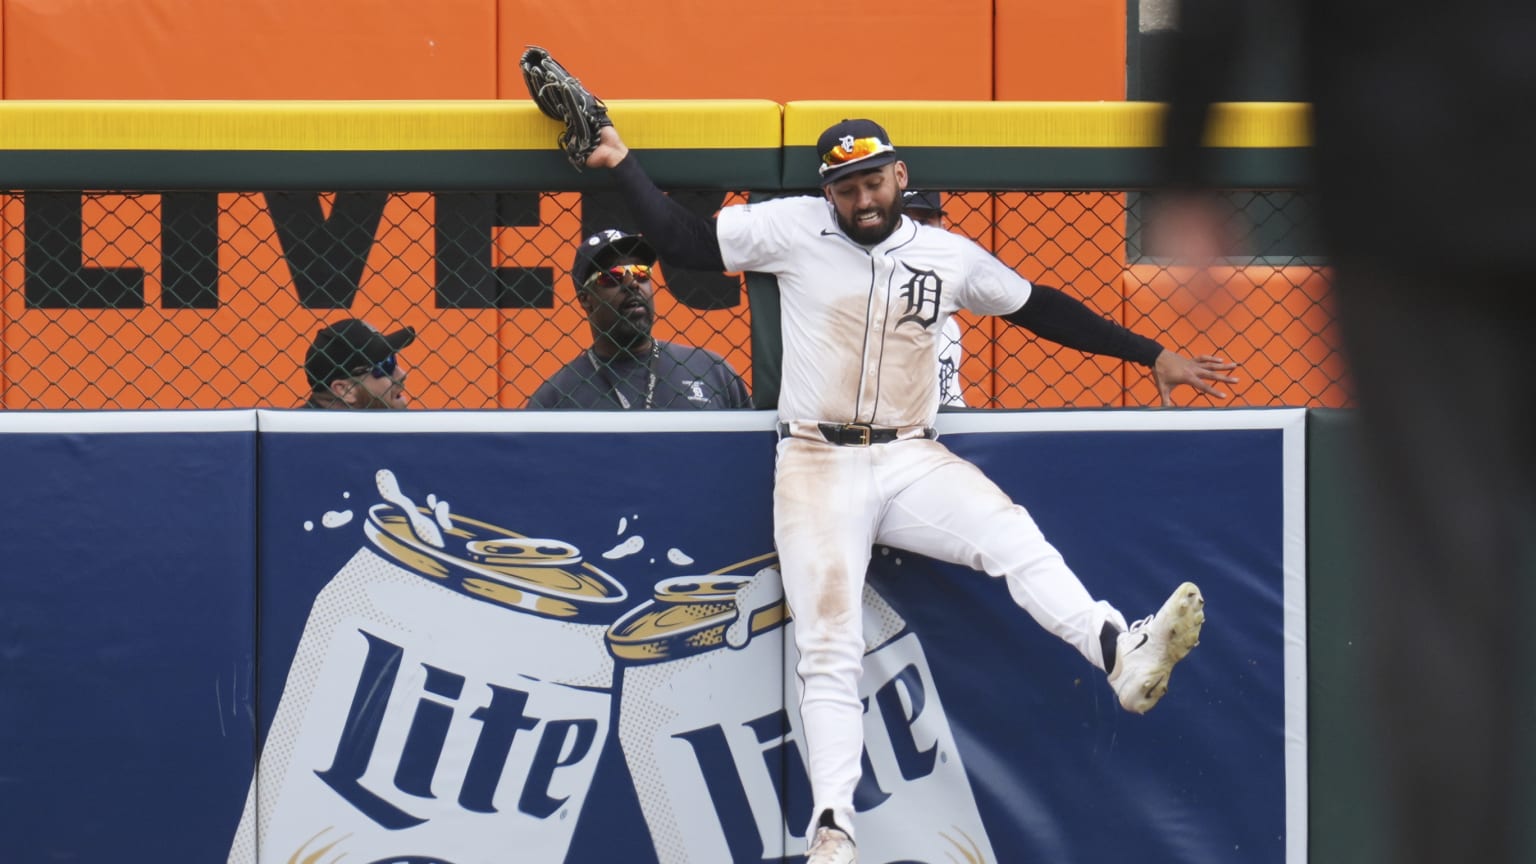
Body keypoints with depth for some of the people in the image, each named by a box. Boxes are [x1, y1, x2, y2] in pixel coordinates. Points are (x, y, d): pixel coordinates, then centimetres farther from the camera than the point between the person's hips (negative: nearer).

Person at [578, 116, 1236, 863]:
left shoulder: (951, 257, 6)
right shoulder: (793, 229, 0)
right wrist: (623, 163, -2)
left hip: (912, 461, 1)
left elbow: (1042, 310, 15)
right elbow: (680, 240, 2)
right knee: (829, 652, -11)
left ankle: (1124, 656, -45)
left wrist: (1150, 355, 17)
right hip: (818, 464, -1)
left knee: (1010, 534, -27)